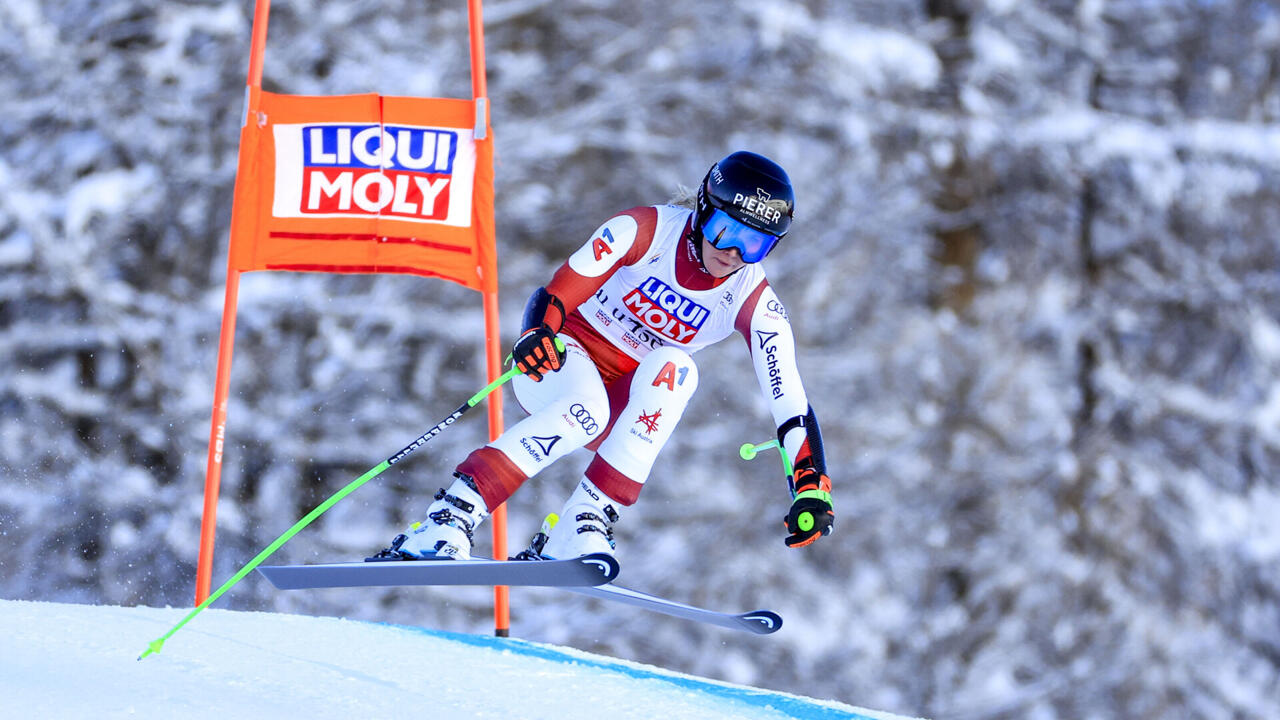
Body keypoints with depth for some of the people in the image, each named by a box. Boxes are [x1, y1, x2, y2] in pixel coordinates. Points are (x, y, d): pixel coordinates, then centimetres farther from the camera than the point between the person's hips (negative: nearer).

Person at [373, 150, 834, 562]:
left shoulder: (753, 303, -11)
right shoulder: (646, 230, -17)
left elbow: (791, 404, -15)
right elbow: (553, 296, -21)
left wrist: (811, 489, -30)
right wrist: (536, 334, -43)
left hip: (628, 403, 3)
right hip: (561, 360, -3)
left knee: (674, 368, -31)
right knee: (586, 410, -38)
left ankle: (587, 522, -34)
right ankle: (448, 519, -39)